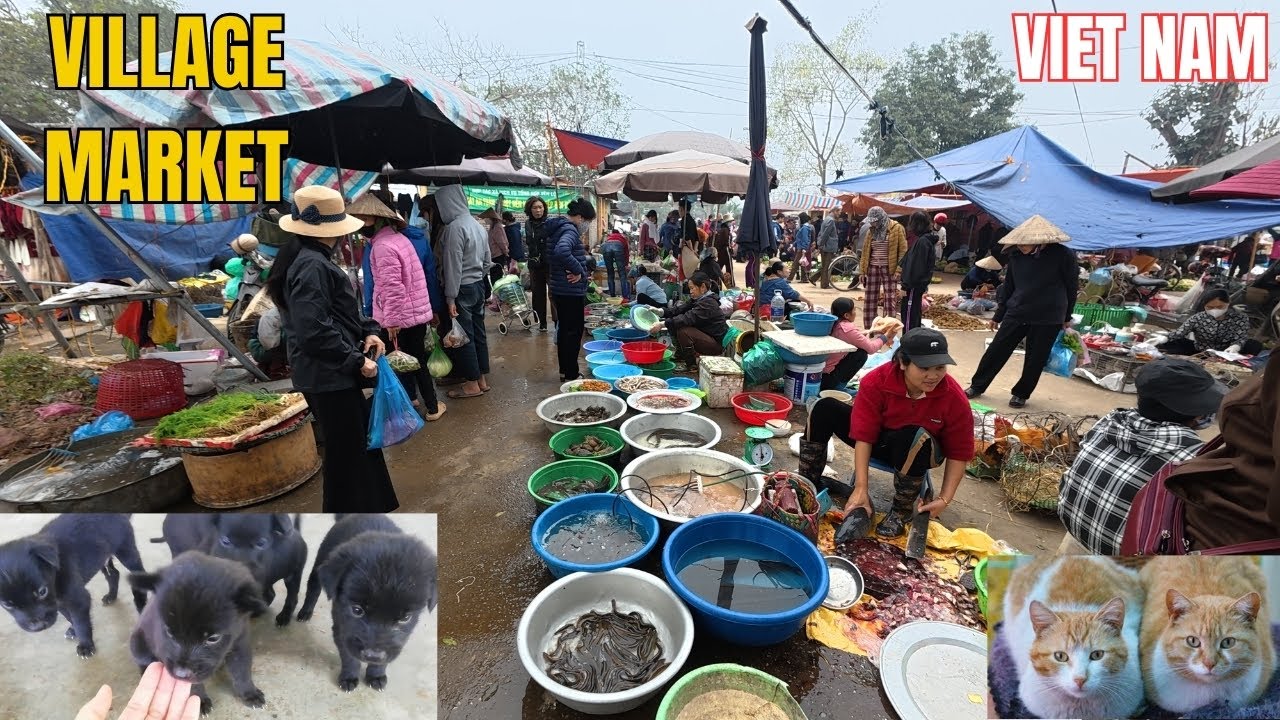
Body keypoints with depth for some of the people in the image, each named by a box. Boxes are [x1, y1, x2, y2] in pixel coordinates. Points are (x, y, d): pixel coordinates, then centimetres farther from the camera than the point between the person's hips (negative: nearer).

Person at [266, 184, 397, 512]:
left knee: (358, 444, 21)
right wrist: (356, 362, -18)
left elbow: (341, 310, 20)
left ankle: (363, 508, 38)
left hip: (330, 373, 11)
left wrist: (367, 330, 4)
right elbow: (314, 332, -27)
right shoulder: (312, 266, -21)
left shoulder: (313, 260, 13)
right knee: (347, 452, 3)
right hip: (328, 375, -11)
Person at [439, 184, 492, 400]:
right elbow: (487, 261, 14)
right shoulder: (477, 225, 9)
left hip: (463, 289, -8)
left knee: (464, 336, 1)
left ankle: (472, 384, 9)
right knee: (478, 333, 12)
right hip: (479, 286, 8)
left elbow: (453, 266, -18)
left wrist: (450, 297, -15)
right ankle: (482, 379, 21)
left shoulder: (455, 227, -16)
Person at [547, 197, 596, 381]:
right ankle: (571, 374, 7)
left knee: (564, 329, 16)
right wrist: (578, 270, -24)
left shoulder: (557, 227, 13)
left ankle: (564, 370, 26)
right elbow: (561, 251, -37)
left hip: (559, 289, 10)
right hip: (571, 290, -10)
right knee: (574, 331, 0)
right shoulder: (570, 230, -18)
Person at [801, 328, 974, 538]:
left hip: (919, 449, -1)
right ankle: (809, 482, -8)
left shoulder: (955, 399, -24)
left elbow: (959, 453, -14)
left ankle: (902, 509, -15)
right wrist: (861, 488, -30)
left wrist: (944, 498, -20)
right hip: (879, 440, 1)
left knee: (916, 437, -39)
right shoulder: (876, 381, -26)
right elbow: (863, 436, -27)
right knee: (825, 408, -19)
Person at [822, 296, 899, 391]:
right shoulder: (848, 328, -17)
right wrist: (886, 336, 6)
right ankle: (837, 386, 2)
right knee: (862, 353, -2)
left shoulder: (833, 324, 4)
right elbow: (871, 348, -8)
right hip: (826, 377, -7)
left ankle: (835, 384, 13)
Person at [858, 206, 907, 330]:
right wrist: (863, 271, 10)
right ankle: (869, 330, 14)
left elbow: (903, 250, -6)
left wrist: (899, 270, -13)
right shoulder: (872, 230, 9)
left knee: (890, 300, -2)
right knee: (869, 299, 5)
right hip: (873, 268, 4)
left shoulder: (896, 228, -4)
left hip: (889, 269, -4)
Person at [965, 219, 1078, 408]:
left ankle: (1022, 394, 24)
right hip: (1016, 314, 3)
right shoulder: (1017, 255, -2)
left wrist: (1066, 317, 6)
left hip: (1048, 318, -2)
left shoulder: (1063, 255, -11)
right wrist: (998, 315, 12)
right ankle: (977, 386, 16)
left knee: (1035, 359, 7)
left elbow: (1072, 288, 0)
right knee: (996, 350, 3)